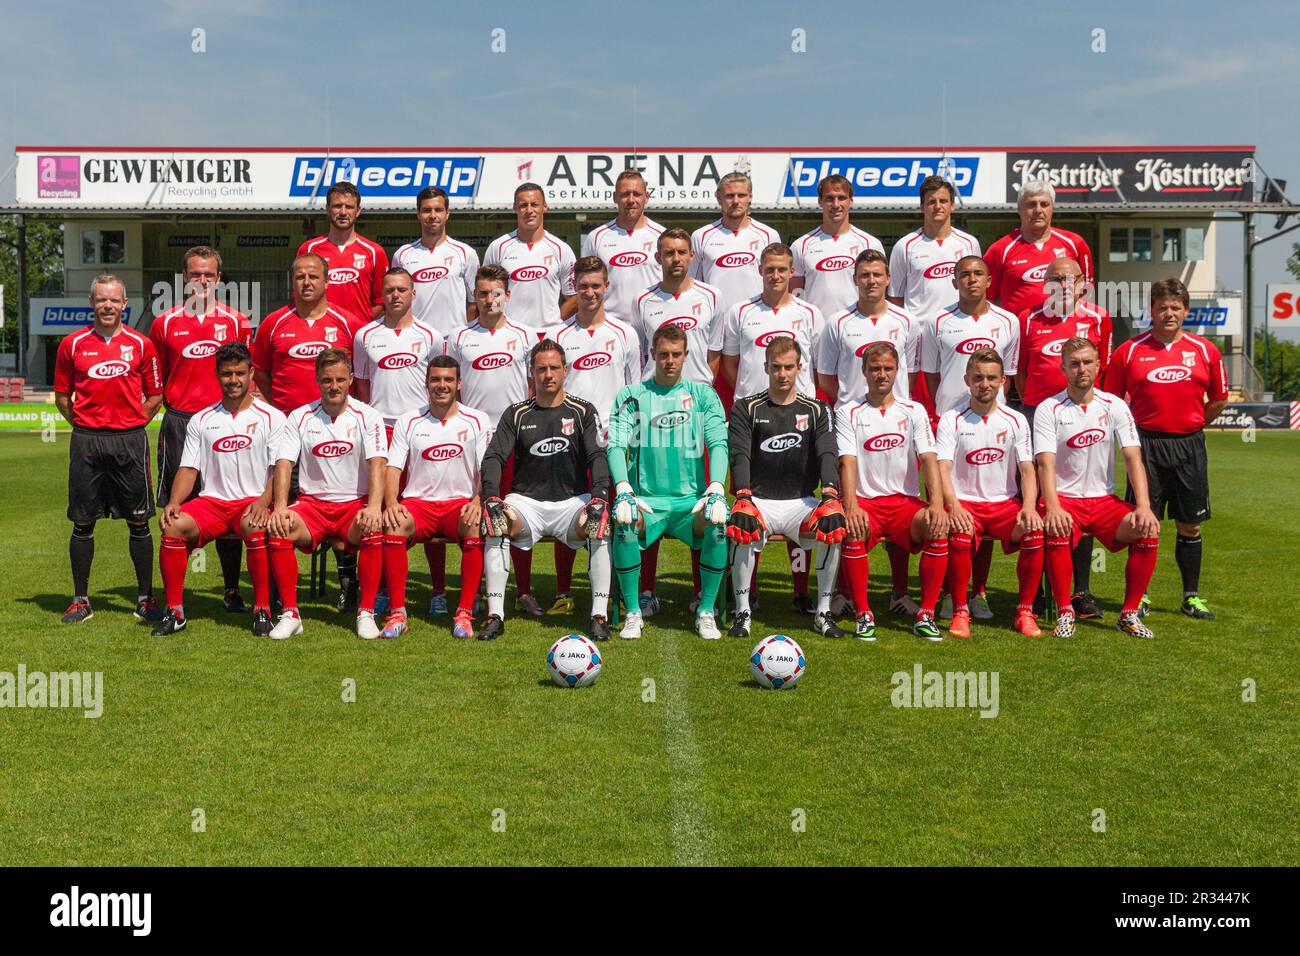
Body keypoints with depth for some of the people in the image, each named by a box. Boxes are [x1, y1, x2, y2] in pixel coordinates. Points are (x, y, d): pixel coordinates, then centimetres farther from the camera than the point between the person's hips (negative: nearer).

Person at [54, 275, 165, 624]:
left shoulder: (141, 345, 3)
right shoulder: (72, 344, 5)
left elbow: (155, 396, 9)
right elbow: (62, 396, 12)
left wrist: (131, 424, 2)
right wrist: (85, 425, 4)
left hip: (130, 441, -1)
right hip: (86, 441, 1)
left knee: (138, 522, 3)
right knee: (83, 523, 5)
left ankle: (145, 598, 12)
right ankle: (80, 600, 15)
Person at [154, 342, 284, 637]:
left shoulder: (271, 417, 5)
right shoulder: (201, 420, 16)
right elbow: (188, 468, 11)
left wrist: (263, 502, -19)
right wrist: (173, 502, -8)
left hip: (253, 500, -3)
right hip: (212, 500, 3)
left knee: (254, 527, -37)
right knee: (174, 526, -26)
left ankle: (262, 610, -23)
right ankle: (174, 610, -14)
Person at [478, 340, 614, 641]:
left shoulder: (583, 412, 7)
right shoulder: (516, 414, 9)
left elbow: (597, 456, -4)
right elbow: (494, 457, 1)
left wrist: (599, 496, -22)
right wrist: (491, 495, -18)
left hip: (572, 501, -1)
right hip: (526, 501, 1)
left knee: (601, 522, -32)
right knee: (495, 523, -30)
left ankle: (600, 616, -25)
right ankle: (495, 615, -23)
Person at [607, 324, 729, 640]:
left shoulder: (704, 395, 12)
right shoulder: (631, 396, 10)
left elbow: (718, 443, -1)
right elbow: (616, 445, -1)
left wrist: (716, 490, -19)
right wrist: (623, 490, -20)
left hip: (692, 499, 1)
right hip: (646, 499, 0)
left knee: (719, 524, -30)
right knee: (625, 525, -32)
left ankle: (706, 611, -13)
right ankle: (633, 614, -15)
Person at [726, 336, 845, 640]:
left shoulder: (817, 410, 9)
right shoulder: (746, 409, 6)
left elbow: (827, 454, -6)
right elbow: (740, 455, -8)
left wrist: (829, 494, -25)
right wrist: (743, 498, -26)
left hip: (801, 502, 1)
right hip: (758, 501, -1)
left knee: (834, 527, -28)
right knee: (742, 529, -33)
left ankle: (823, 612, -12)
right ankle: (742, 611, -16)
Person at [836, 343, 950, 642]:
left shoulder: (914, 411, 10)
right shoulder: (850, 414, 6)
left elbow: (928, 459, -1)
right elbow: (847, 462, -6)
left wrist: (937, 503, -18)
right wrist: (850, 507, -24)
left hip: (905, 501, 2)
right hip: (865, 501, -1)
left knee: (939, 526, -29)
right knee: (852, 531, -35)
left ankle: (926, 614, -18)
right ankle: (863, 615, -19)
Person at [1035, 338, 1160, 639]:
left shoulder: (1115, 406, 4)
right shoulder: (1048, 409, -3)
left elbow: (1133, 458, -4)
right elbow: (1046, 463, -14)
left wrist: (1143, 506, -18)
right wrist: (1053, 507, -30)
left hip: (1104, 500, 3)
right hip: (1064, 498, -3)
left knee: (1149, 531, -22)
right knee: (1056, 531, -35)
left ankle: (1130, 614, -6)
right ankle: (1064, 613, -18)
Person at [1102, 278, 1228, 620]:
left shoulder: (1205, 350, 5)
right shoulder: (1129, 351, 0)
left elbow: (1219, 399, 15)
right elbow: (1111, 400, 6)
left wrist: (1191, 425, 11)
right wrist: (1136, 431, 4)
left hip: (1189, 446, 2)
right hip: (1146, 446, -2)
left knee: (1190, 525, 7)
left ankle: (1192, 597, 18)